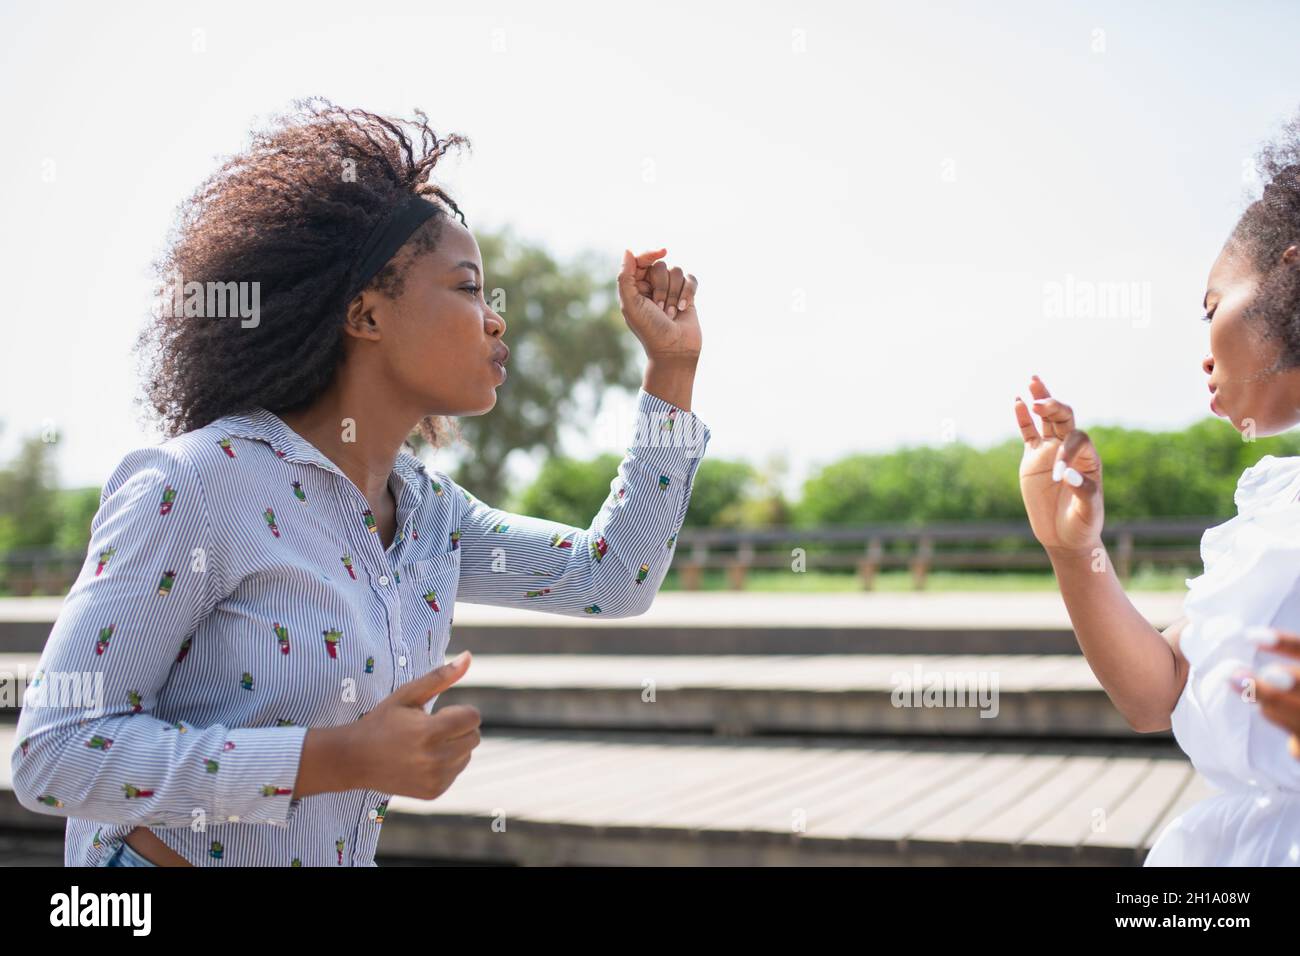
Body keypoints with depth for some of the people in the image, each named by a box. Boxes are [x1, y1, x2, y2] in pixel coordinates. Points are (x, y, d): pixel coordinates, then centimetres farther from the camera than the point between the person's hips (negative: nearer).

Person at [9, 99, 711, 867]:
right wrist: (337, 760, -28)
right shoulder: (198, 484, -20)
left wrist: (673, 364, 4)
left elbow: (612, 579, 8)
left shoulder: (423, 507, 2)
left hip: (343, 856, 7)